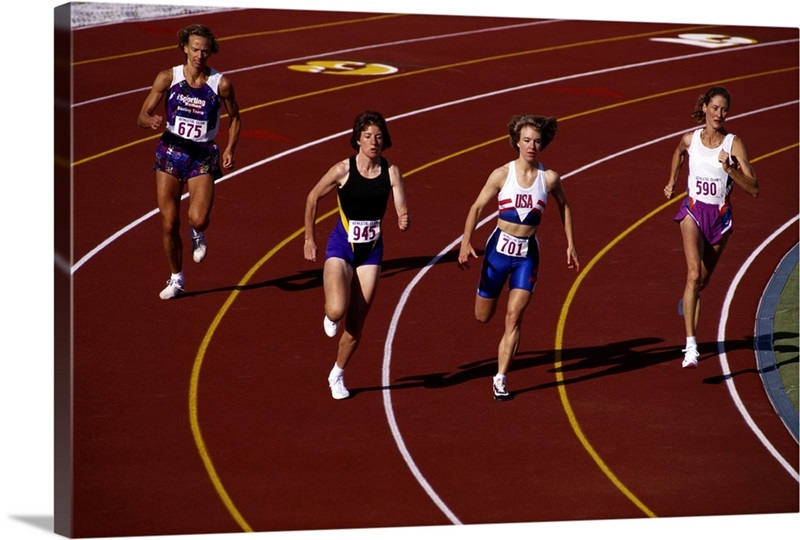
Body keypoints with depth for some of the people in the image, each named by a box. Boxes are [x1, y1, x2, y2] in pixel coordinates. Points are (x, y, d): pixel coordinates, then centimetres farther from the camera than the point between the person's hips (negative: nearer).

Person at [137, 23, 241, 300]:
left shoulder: (221, 83, -6)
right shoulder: (168, 77, -5)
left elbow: (235, 117, 10)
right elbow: (143, 116, -2)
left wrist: (230, 149, -3)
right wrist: (152, 121, -26)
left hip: (203, 156, -1)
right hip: (170, 152, 1)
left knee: (199, 219, -20)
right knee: (169, 223, 2)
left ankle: (197, 234, 19)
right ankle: (176, 279, 23)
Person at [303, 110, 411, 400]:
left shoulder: (391, 172, -7)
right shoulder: (343, 170, -13)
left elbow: (402, 211, -10)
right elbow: (313, 197, 0)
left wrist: (404, 221, -34)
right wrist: (309, 239, 4)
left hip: (372, 250, 3)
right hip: (341, 247, -3)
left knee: (356, 324, 7)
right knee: (337, 310, -24)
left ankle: (337, 375, 29)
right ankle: (330, 316, 14)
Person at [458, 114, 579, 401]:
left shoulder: (550, 178, -5)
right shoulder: (502, 174, -9)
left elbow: (564, 206, 13)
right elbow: (477, 207, -3)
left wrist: (571, 245, 13)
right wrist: (466, 242, -13)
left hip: (528, 253, 0)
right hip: (499, 247, 0)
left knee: (514, 316, -10)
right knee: (483, 316, 10)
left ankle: (500, 379, -2)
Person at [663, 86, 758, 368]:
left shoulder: (733, 144, -9)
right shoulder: (689, 139, -3)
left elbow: (753, 189, -14)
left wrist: (729, 169, -26)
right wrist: (672, 181, 21)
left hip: (720, 217, 1)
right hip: (693, 212, -1)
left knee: (702, 280, 17)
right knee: (694, 274, -21)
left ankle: (686, 302, 55)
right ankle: (691, 347, -26)